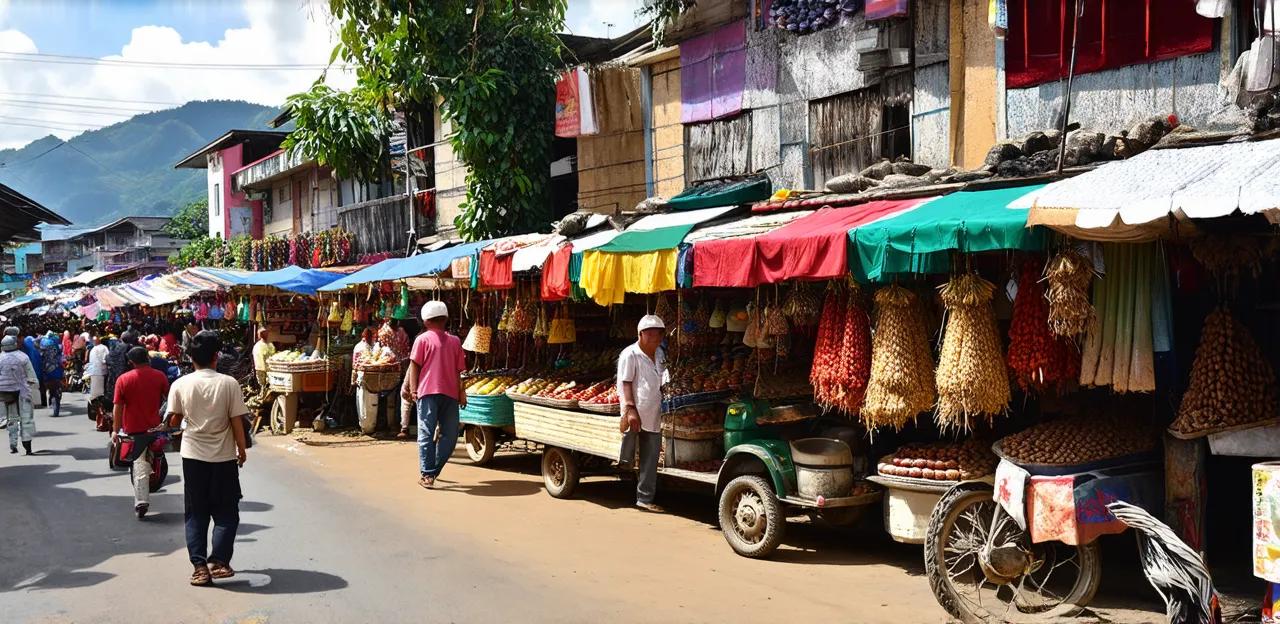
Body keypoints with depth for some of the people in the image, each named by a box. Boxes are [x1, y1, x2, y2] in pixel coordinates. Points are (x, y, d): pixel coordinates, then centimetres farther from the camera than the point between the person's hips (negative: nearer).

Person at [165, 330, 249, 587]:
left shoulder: (180, 384, -4)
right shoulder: (229, 383, -9)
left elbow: (173, 420, 2)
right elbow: (237, 421, -8)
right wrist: (242, 450, 5)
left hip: (193, 455, 2)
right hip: (223, 456, -2)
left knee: (196, 514, 10)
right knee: (226, 513, 10)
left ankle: (199, 566, 5)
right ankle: (218, 561, -1)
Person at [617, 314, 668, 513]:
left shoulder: (659, 354, 14)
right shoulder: (630, 355, -8)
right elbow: (625, 384, -13)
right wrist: (630, 409, -21)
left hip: (654, 416, 7)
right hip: (635, 415, -7)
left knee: (650, 460, 7)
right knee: (627, 459, -5)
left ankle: (645, 498, 12)